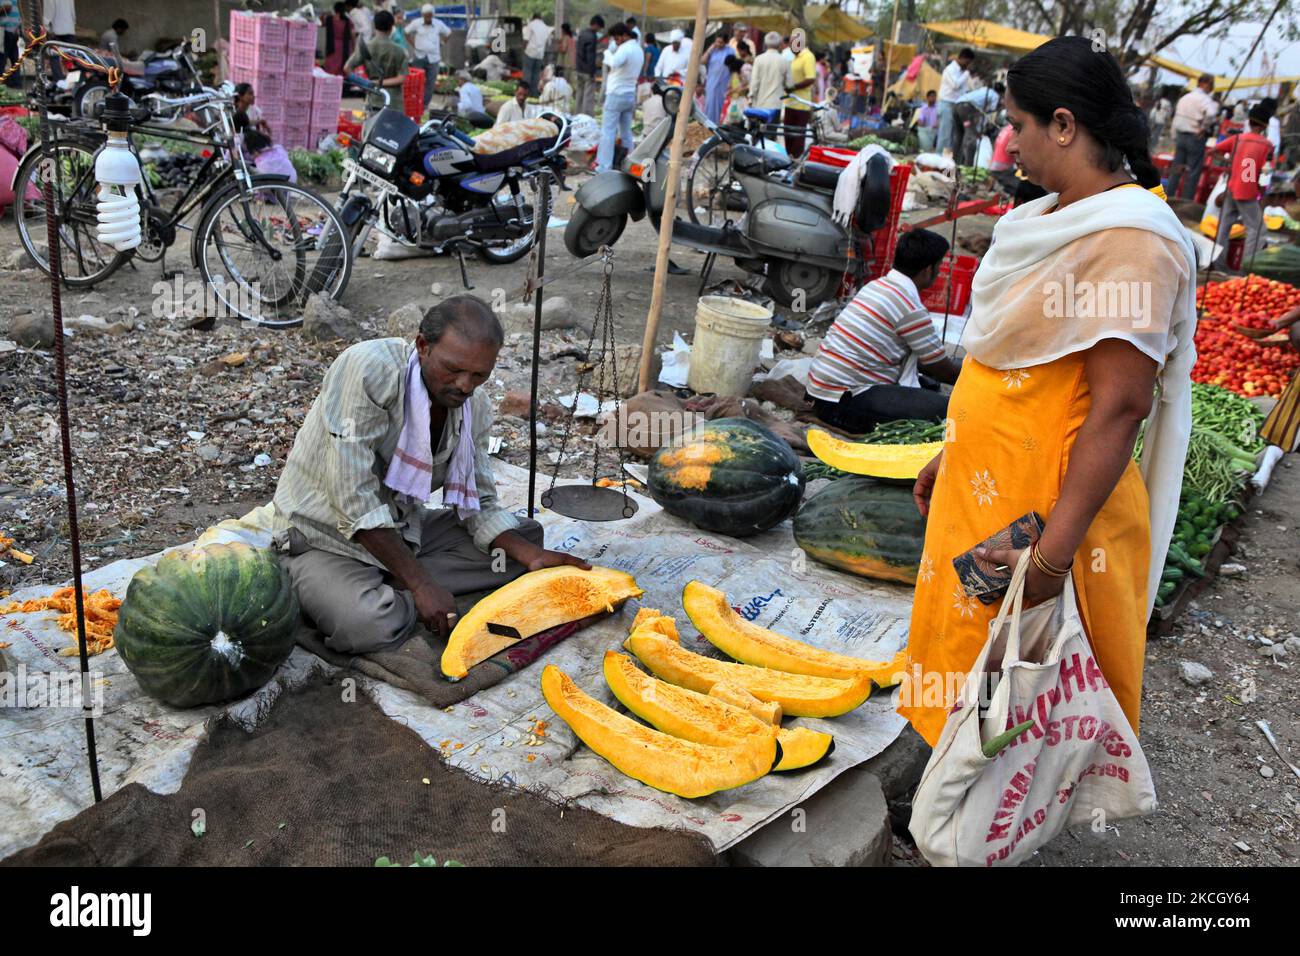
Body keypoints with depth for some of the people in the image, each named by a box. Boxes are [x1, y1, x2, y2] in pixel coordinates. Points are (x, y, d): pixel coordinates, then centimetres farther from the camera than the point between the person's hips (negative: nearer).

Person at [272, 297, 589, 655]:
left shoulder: (475, 406, -5)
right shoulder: (368, 369, -27)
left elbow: (479, 503, 3)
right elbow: (353, 498, -29)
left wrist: (533, 557, -16)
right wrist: (422, 584, -28)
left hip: (403, 528, 8)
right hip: (325, 537, -7)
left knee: (526, 536, -1)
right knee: (372, 625, -36)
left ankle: (386, 590, -10)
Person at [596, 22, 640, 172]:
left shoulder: (625, 49, -16)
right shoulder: (638, 49, 14)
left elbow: (614, 63, -34)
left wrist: (608, 52, -17)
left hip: (617, 94, -9)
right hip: (630, 94, 9)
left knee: (608, 132, -7)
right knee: (626, 133, 12)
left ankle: (603, 167, -10)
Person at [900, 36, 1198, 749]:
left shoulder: (1131, 240, -20)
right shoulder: (1052, 217, 10)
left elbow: (1119, 407, -25)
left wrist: (1053, 554, -27)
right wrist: (950, 456, 20)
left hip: (1047, 506, -9)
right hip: (983, 490, 9)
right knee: (962, 648, 21)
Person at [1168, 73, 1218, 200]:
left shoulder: (1184, 98, 12)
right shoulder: (1204, 99, -12)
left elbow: (1175, 121, 15)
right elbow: (1210, 113, -33)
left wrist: (1175, 141, 21)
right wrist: (1204, 128, -16)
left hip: (1180, 136, 7)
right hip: (1196, 138, -7)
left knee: (1175, 170, 12)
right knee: (1192, 173, 0)